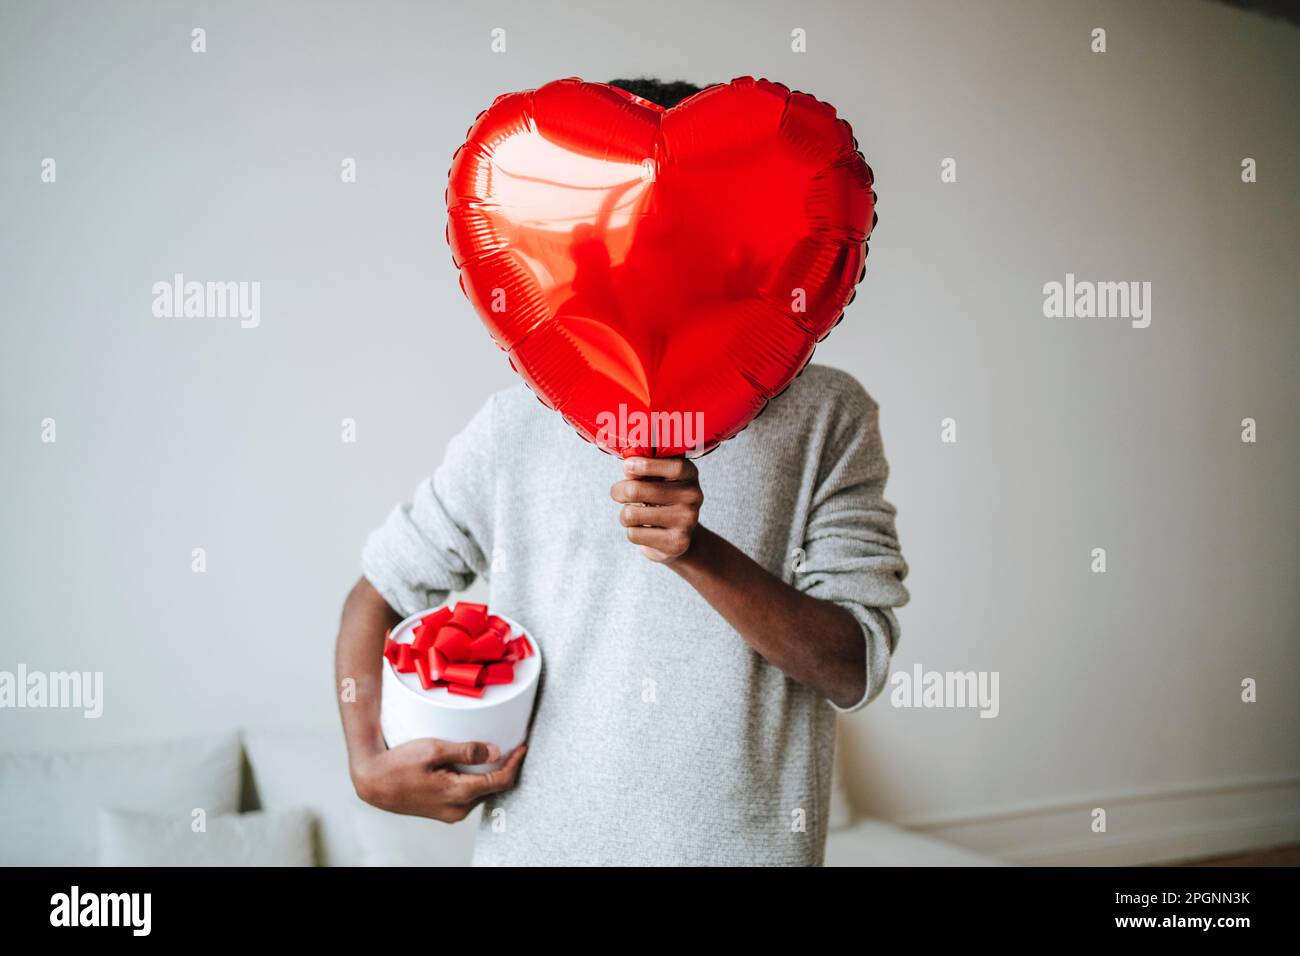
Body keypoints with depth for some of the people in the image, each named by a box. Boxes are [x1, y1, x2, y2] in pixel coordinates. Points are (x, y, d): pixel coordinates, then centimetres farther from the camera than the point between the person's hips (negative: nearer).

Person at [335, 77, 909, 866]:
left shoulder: (825, 417, -6)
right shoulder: (517, 426, -3)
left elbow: (856, 669, -11)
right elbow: (380, 594, 7)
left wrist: (703, 554, -25)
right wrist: (370, 765, -6)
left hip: (745, 839, -1)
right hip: (535, 839, 2)